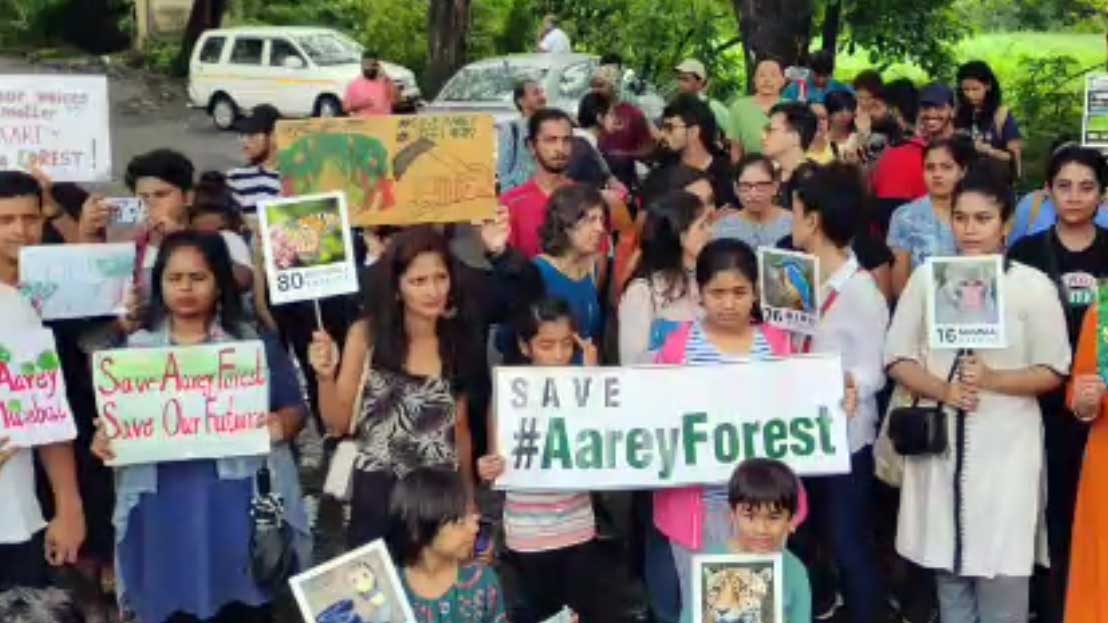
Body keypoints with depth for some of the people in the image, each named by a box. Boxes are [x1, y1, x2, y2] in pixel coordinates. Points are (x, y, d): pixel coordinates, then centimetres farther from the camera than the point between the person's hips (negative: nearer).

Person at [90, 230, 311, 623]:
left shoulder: (256, 342, 5)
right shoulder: (133, 349, 8)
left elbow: (296, 409, 6)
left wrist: (282, 425, -16)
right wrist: (102, 440, -11)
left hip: (240, 504, -1)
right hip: (164, 509, 1)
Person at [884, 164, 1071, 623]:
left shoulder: (1033, 285, -4)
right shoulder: (926, 277, 3)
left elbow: (1053, 371, -2)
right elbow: (897, 357, 3)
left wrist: (992, 379, -18)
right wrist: (942, 389, -14)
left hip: (1005, 445, -2)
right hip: (941, 438, 3)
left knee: (1000, 568, 0)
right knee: (948, 566, 13)